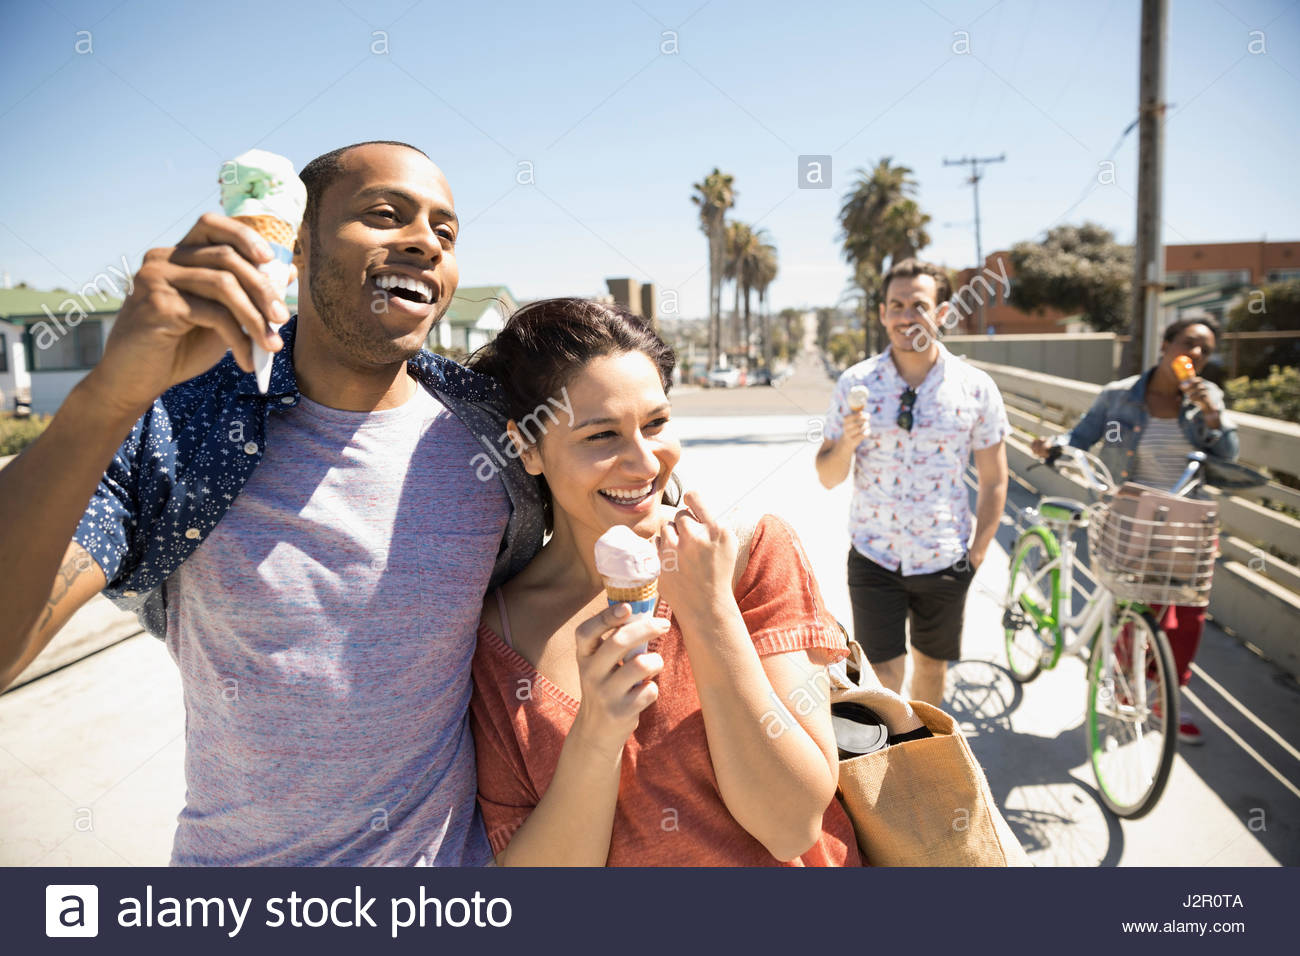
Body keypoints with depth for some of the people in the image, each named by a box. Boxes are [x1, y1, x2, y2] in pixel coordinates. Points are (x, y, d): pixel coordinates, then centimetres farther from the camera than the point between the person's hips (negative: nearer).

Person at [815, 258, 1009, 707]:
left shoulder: (976, 387, -5)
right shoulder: (855, 383, -4)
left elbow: (993, 481, 4)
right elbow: (827, 476, -2)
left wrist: (977, 553, 2)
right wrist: (847, 442, -22)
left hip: (943, 561, 1)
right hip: (874, 557, -1)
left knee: (931, 666, 18)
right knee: (881, 678, -2)